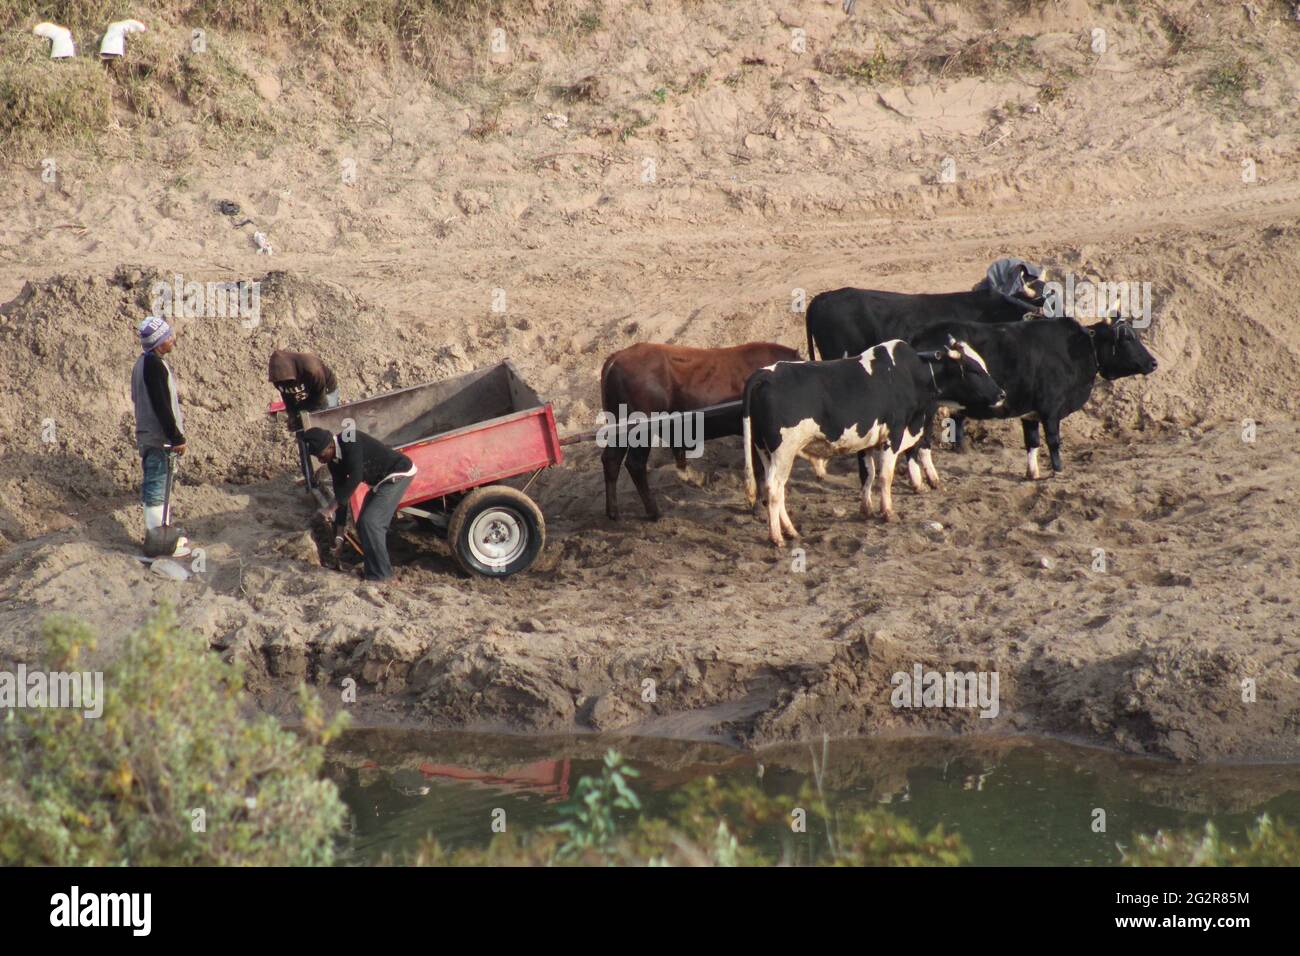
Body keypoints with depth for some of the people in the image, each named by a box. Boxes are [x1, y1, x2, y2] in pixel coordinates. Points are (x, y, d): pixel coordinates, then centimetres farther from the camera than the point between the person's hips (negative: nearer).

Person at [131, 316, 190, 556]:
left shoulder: (143, 363, 13)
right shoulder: (154, 365, -19)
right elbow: (162, 406, -23)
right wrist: (177, 438, -19)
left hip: (147, 435, 10)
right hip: (158, 438, -10)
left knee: (154, 487, 18)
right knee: (157, 490, -6)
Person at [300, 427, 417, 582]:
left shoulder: (350, 442, -27)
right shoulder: (334, 461, 0)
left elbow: (355, 478, -35)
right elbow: (341, 493, 4)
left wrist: (332, 508, -34)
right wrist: (339, 534, 2)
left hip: (398, 474, -9)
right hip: (380, 481, 9)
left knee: (370, 522, -15)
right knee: (363, 524, 8)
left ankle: (379, 576, -8)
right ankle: (370, 567, 21)